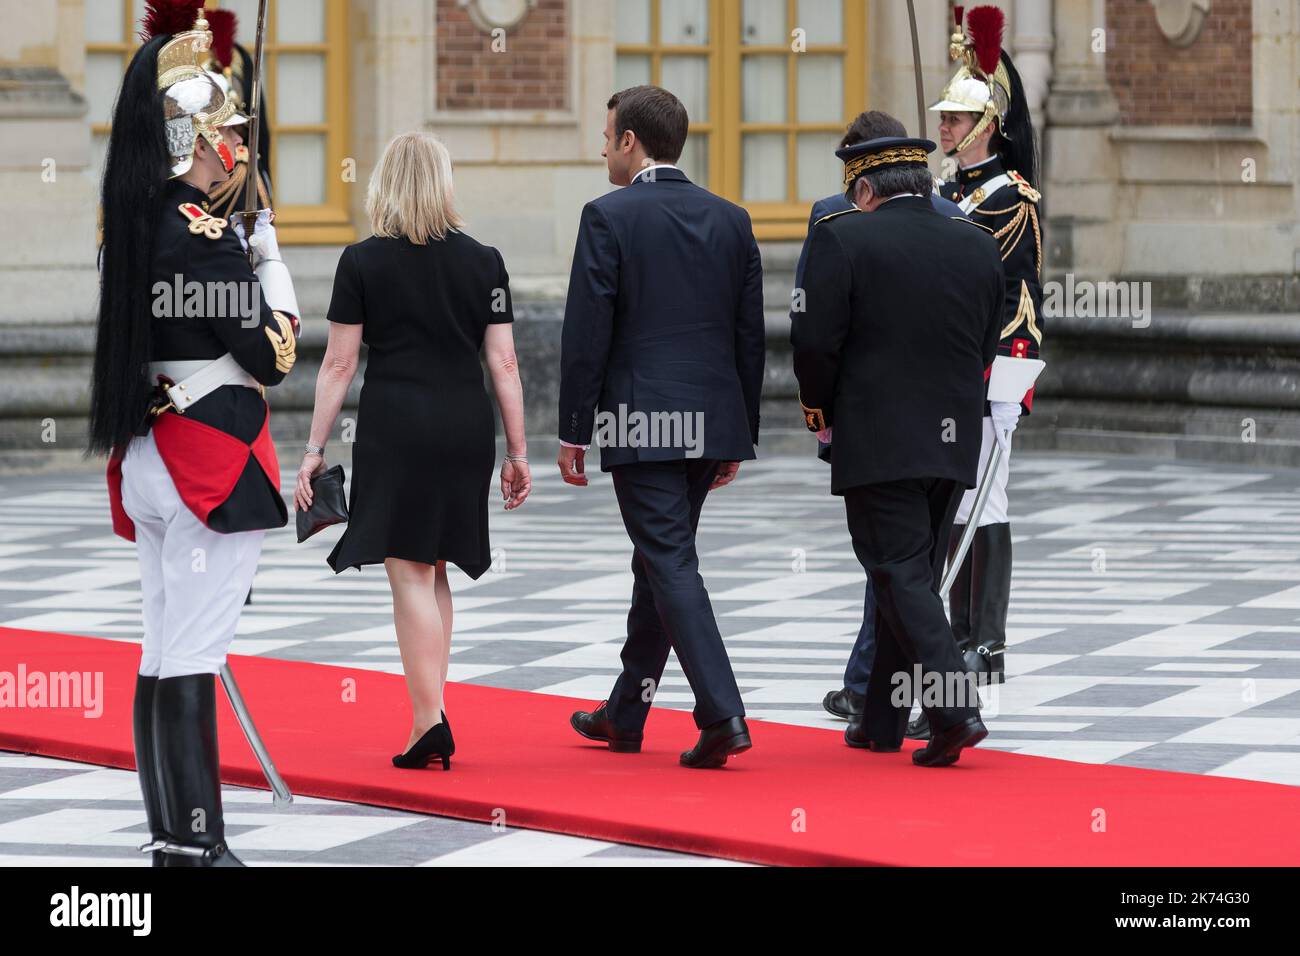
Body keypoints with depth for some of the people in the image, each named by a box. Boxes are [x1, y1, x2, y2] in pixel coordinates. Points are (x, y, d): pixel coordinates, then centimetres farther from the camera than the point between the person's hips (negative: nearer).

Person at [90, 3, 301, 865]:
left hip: (146, 456, 9)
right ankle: (197, 844, -6)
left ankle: (167, 834, 15)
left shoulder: (128, 228, 10)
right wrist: (272, 260, 2)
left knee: (164, 651, 11)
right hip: (216, 459, -9)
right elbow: (270, 357, -13)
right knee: (195, 653, -8)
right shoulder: (206, 235, -17)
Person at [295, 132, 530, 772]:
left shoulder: (362, 263, -2)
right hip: (467, 427, 3)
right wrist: (517, 451, 9)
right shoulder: (483, 261, 4)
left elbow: (339, 365, -2)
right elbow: (504, 363, 3)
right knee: (434, 570, 16)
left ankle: (430, 725, -11)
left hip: (395, 425, -3)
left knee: (410, 575, -3)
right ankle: (430, 711, 16)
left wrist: (315, 450, 3)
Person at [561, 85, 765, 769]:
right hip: (711, 421, 6)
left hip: (639, 423, -6)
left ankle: (722, 714, -17)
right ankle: (625, 714, 27)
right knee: (659, 561, 17)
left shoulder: (610, 217, -8)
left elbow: (587, 332, -10)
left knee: (671, 564, -6)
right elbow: (750, 335, 11)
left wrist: (573, 432, -4)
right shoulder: (731, 220, 9)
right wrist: (738, 435, 17)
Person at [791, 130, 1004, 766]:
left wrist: (822, 417, 5)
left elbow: (815, 341, -10)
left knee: (901, 577, -5)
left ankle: (954, 712, -18)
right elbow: (986, 350, 11)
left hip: (876, 443, -6)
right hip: (954, 445, 6)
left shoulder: (843, 239, -8)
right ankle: (882, 722, 21)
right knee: (913, 577, 14)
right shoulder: (979, 248, 8)